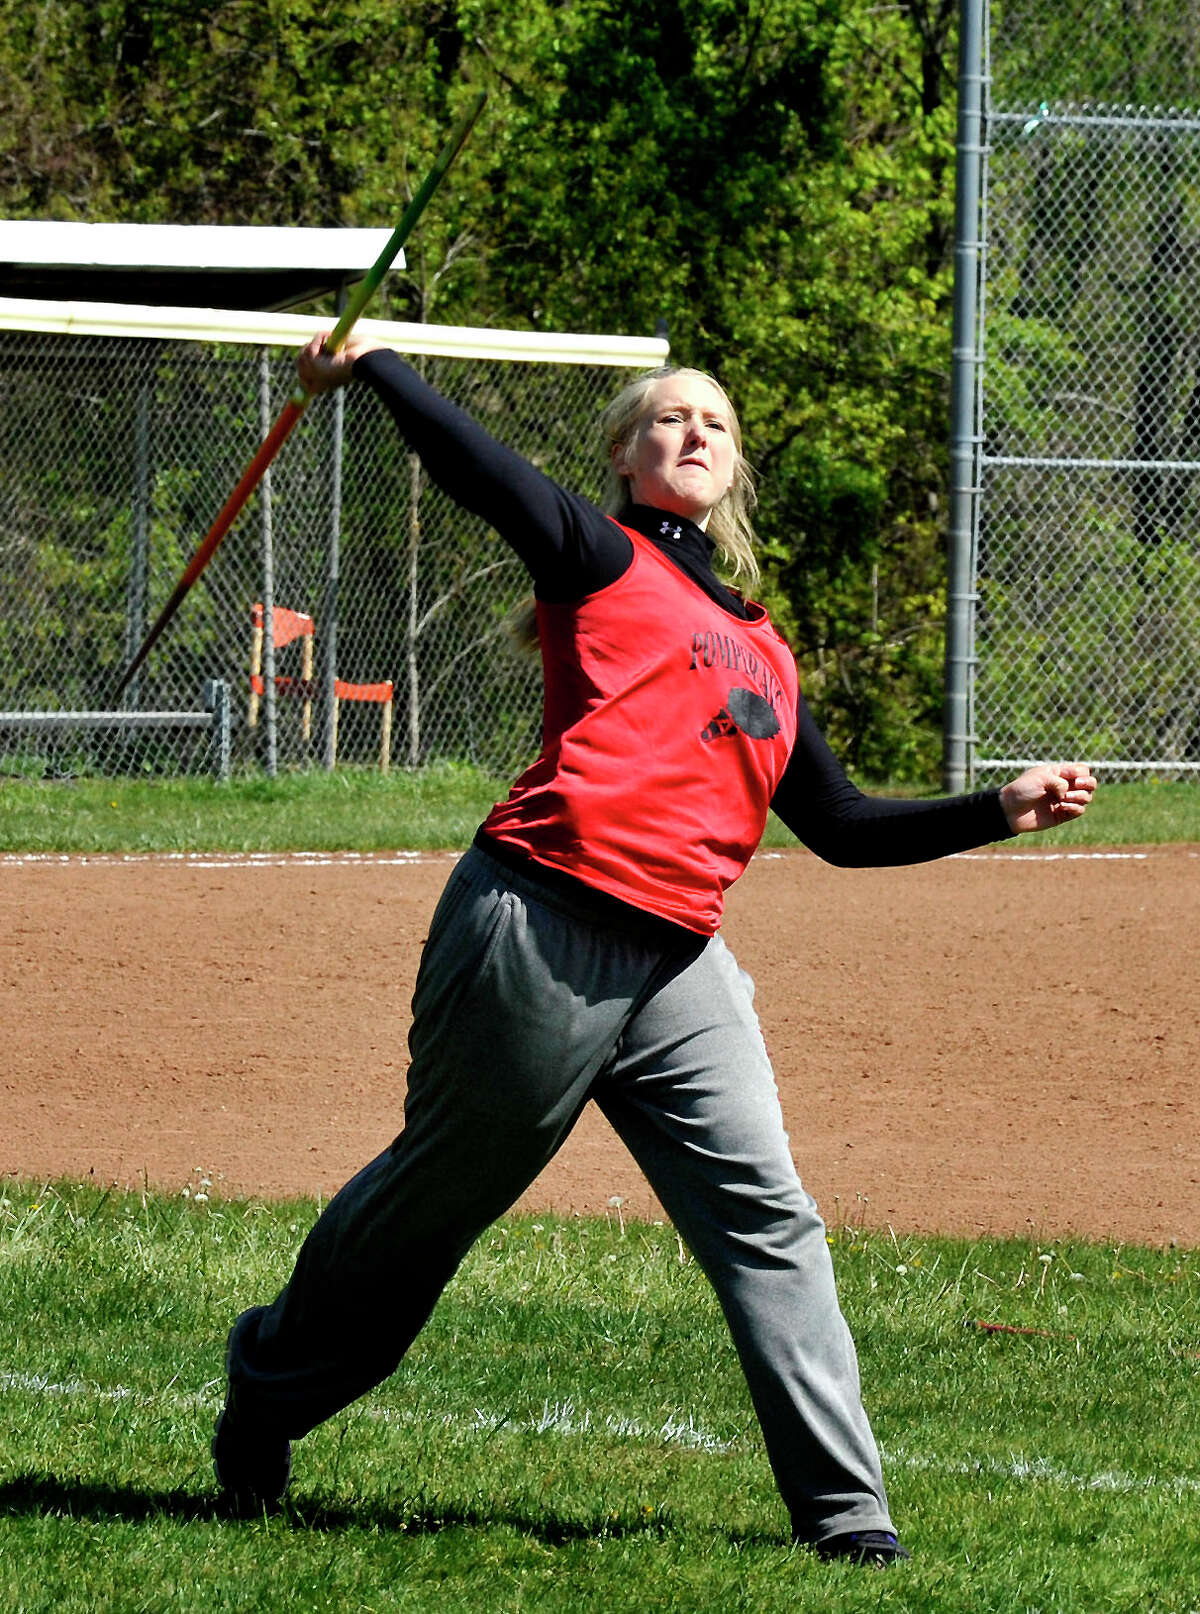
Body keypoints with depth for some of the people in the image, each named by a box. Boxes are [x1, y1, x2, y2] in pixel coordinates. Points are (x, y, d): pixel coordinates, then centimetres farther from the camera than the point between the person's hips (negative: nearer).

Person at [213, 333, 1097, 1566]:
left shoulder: (761, 653, 22)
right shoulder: (604, 564, 3)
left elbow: (838, 825, 25)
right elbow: (481, 473, -11)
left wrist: (1002, 812, 20)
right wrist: (369, 368, -18)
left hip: (679, 965, 6)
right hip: (541, 929, -6)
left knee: (765, 1214, -4)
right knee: (441, 1189, 6)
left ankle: (844, 1512, -5)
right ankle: (270, 1380, 31)